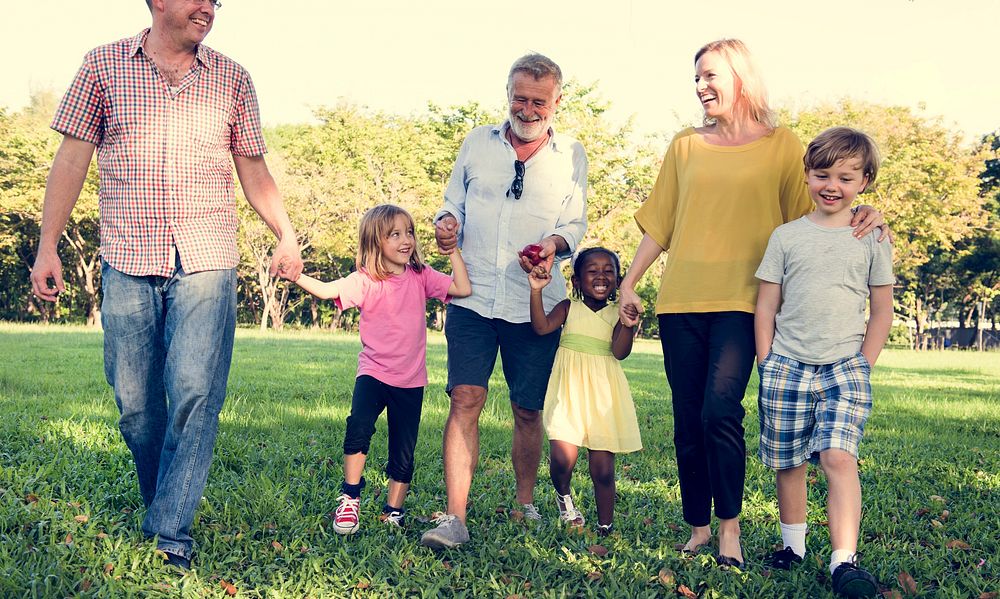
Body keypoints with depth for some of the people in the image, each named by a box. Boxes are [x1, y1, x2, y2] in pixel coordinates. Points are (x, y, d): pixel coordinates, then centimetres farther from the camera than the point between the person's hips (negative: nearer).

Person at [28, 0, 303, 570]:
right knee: (135, 403, 4)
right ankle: (158, 501, 27)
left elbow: (254, 171, 15)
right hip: (128, 264, 0)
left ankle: (172, 526, 0)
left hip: (207, 263, 0)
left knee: (196, 393, -11)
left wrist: (287, 235, 3)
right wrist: (48, 245, 1)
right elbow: (72, 159, 7)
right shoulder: (103, 66, 9)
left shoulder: (232, 79, 11)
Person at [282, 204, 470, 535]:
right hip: (374, 374, -2)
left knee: (403, 455, 7)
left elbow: (463, 289, -7)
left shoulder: (421, 277, 1)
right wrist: (294, 274, -35)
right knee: (359, 426, -27)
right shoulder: (365, 281, -6)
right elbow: (326, 290, -20)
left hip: (411, 381, 2)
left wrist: (452, 250, -6)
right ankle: (350, 501, -12)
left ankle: (393, 513, 25)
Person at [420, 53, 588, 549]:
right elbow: (454, 202, 16)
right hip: (473, 298, 0)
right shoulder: (477, 143, 11)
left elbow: (576, 222, 5)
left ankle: (526, 505, 27)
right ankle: (455, 518, -11)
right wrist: (447, 223, -8)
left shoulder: (571, 155, 8)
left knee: (528, 410, 8)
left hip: (535, 305, 0)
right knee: (465, 399, -12)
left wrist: (555, 242, -18)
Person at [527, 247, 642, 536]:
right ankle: (563, 495, 17)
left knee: (603, 468, 2)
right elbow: (542, 326, -11)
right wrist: (536, 290, -20)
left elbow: (620, 352, -8)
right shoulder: (569, 308, 5)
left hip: (603, 393, 1)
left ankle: (605, 527, 19)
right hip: (570, 391, -1)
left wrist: (628, 323, -23)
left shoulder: (617, 313, 5)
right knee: (562, 458, -16)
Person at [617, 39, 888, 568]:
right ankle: (698, 526, 18)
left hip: (740, 301, -3)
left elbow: (806, 218, 5)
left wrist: (856, 220, -13)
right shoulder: (685, 146, 13)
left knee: (720, 410, -19)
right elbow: (658, 224, 15)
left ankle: (730, 527, -4)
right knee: (687, 421, 4)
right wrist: (628, 282, 11)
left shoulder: (781, 145, 5)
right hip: (680, 300, 3)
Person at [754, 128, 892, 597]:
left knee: (838, 456, -18)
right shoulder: (786, 236, 7)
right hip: (787, 365, 2)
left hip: (846, 367, -2)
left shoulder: (872, 240, 6)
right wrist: (767, 365, 2)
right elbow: (765, 307, 8)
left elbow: (882, 312, 9)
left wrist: (861, 367, 1)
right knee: (788, 462, 7)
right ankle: (793, 544, 25)